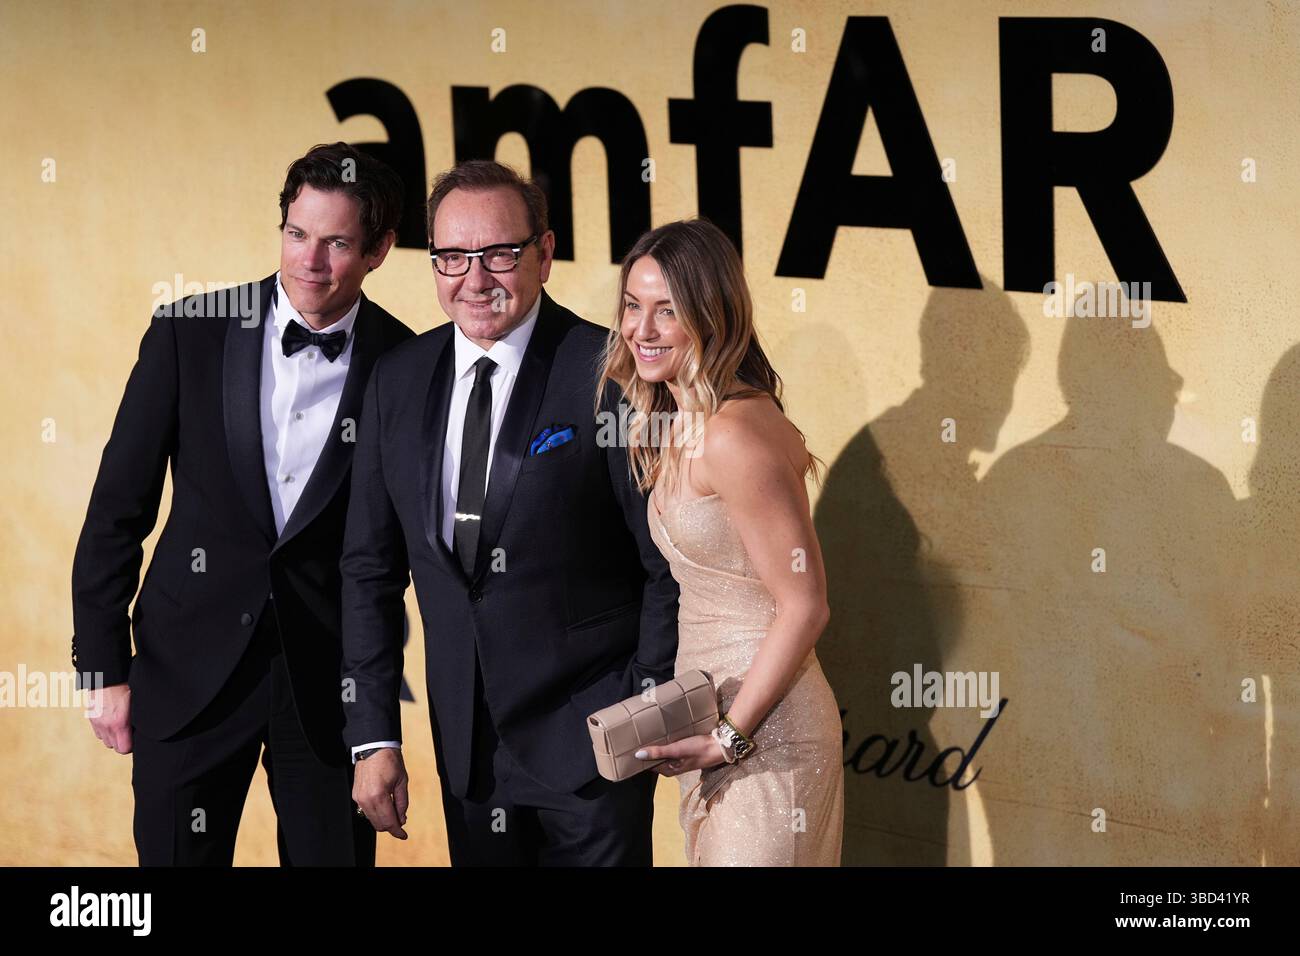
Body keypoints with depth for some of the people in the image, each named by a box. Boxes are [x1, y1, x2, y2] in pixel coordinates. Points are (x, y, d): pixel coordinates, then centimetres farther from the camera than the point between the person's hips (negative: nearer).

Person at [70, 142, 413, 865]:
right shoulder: (188, 334, -3)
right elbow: (117, 508, 1)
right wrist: (104, 667, -1)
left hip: (334, 682, 0)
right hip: (191, 667, 0)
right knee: (177, 856, 6)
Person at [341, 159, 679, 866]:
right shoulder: (399, 382, 3)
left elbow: (671, 565, -9)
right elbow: (371, 569, 7)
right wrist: (374, 735, 3)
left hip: (591, 736, -4)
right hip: (467, 744, 5)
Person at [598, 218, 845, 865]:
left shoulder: (736, 434, -19)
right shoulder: (682, 424, 10)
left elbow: (805, 606, -19)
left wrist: (729, 735, -17)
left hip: (763, 735, -9)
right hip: (710, 712, 9)